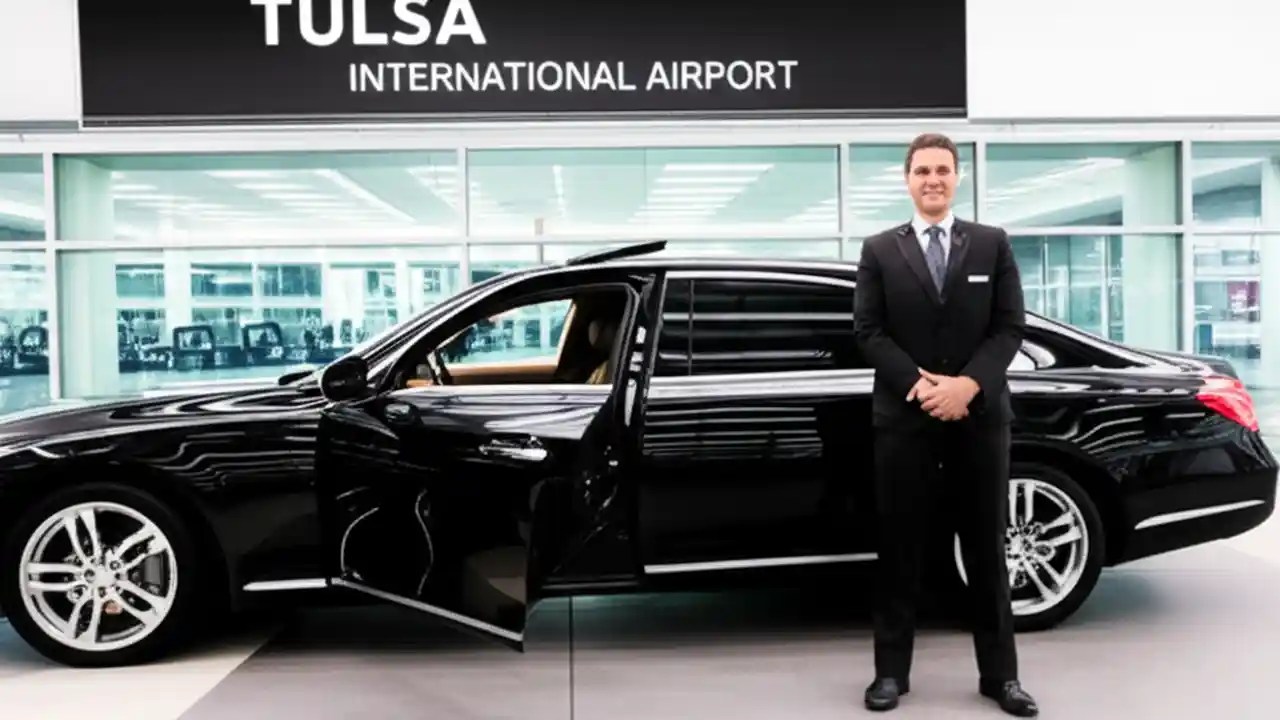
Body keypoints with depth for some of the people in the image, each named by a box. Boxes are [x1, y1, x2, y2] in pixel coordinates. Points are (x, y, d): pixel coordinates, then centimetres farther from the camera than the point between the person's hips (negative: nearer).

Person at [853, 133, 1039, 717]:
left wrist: (968, 384, -13)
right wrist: (921, 386, -14)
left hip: (981, 415, 1)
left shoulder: (992, 245, 8)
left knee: (986, 548, 7)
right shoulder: (879, 251, 7)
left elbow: (1010, 325, 2)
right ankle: (892, 671, 14)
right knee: (899, 549, 4)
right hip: (903, 417, 0)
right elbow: (868, 331, -1)